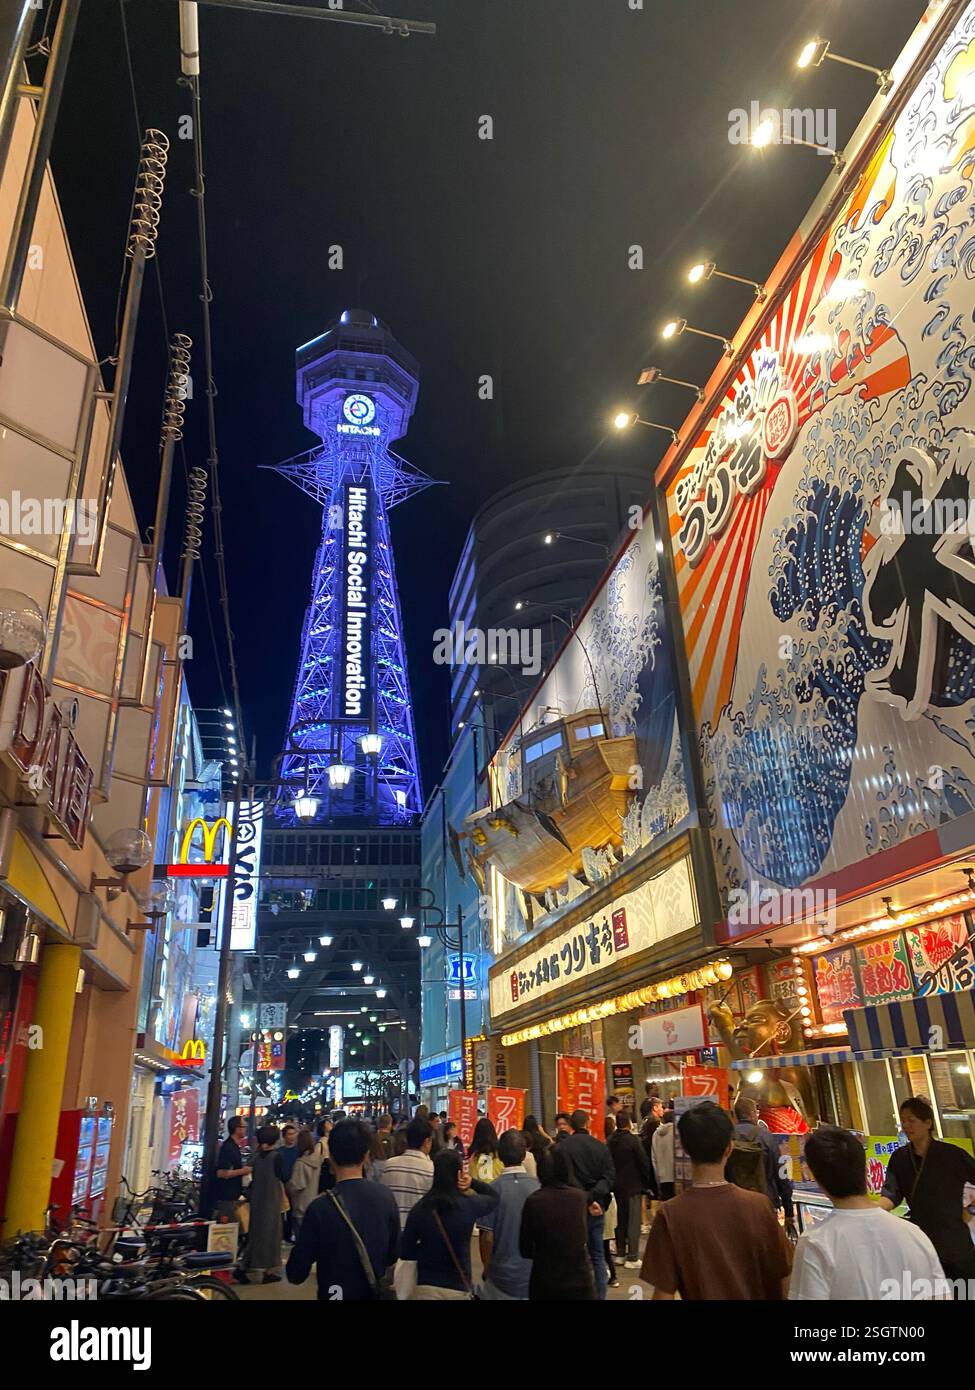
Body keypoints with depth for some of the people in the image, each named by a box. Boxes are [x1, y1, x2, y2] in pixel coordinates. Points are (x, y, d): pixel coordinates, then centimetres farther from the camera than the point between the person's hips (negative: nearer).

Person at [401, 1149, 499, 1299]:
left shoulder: (419, 1208, -8)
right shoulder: (469, 1204, -12)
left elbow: (406, 1251, 2)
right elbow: (494, 1196, 10)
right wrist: (473, 1182, -4)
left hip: (425, 1287, 0)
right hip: (458, 1289, 0)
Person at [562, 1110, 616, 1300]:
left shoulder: (563, 1146, -10)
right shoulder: (601, 1147, 2)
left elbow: (568, 1179, -16)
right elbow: (610, 1177, -5)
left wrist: (586, 1200, -14)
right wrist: (593, 1197, -14)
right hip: (598, 1207, 3)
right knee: (598, 1255, 14)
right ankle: (600, 1295, 16)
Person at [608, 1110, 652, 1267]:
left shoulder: (609, 1141, 0)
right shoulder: (632, 1140, -18)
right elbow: (644, 1162, -14)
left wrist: (613, 1181, 14)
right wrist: (647, 1182, 1)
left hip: (616, 1185, 6)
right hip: (633, 1185, -6)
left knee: (620, 1219, 17)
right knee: (633, 1221, 0)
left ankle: (620, 1253, 25)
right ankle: (632, 1257, 1)